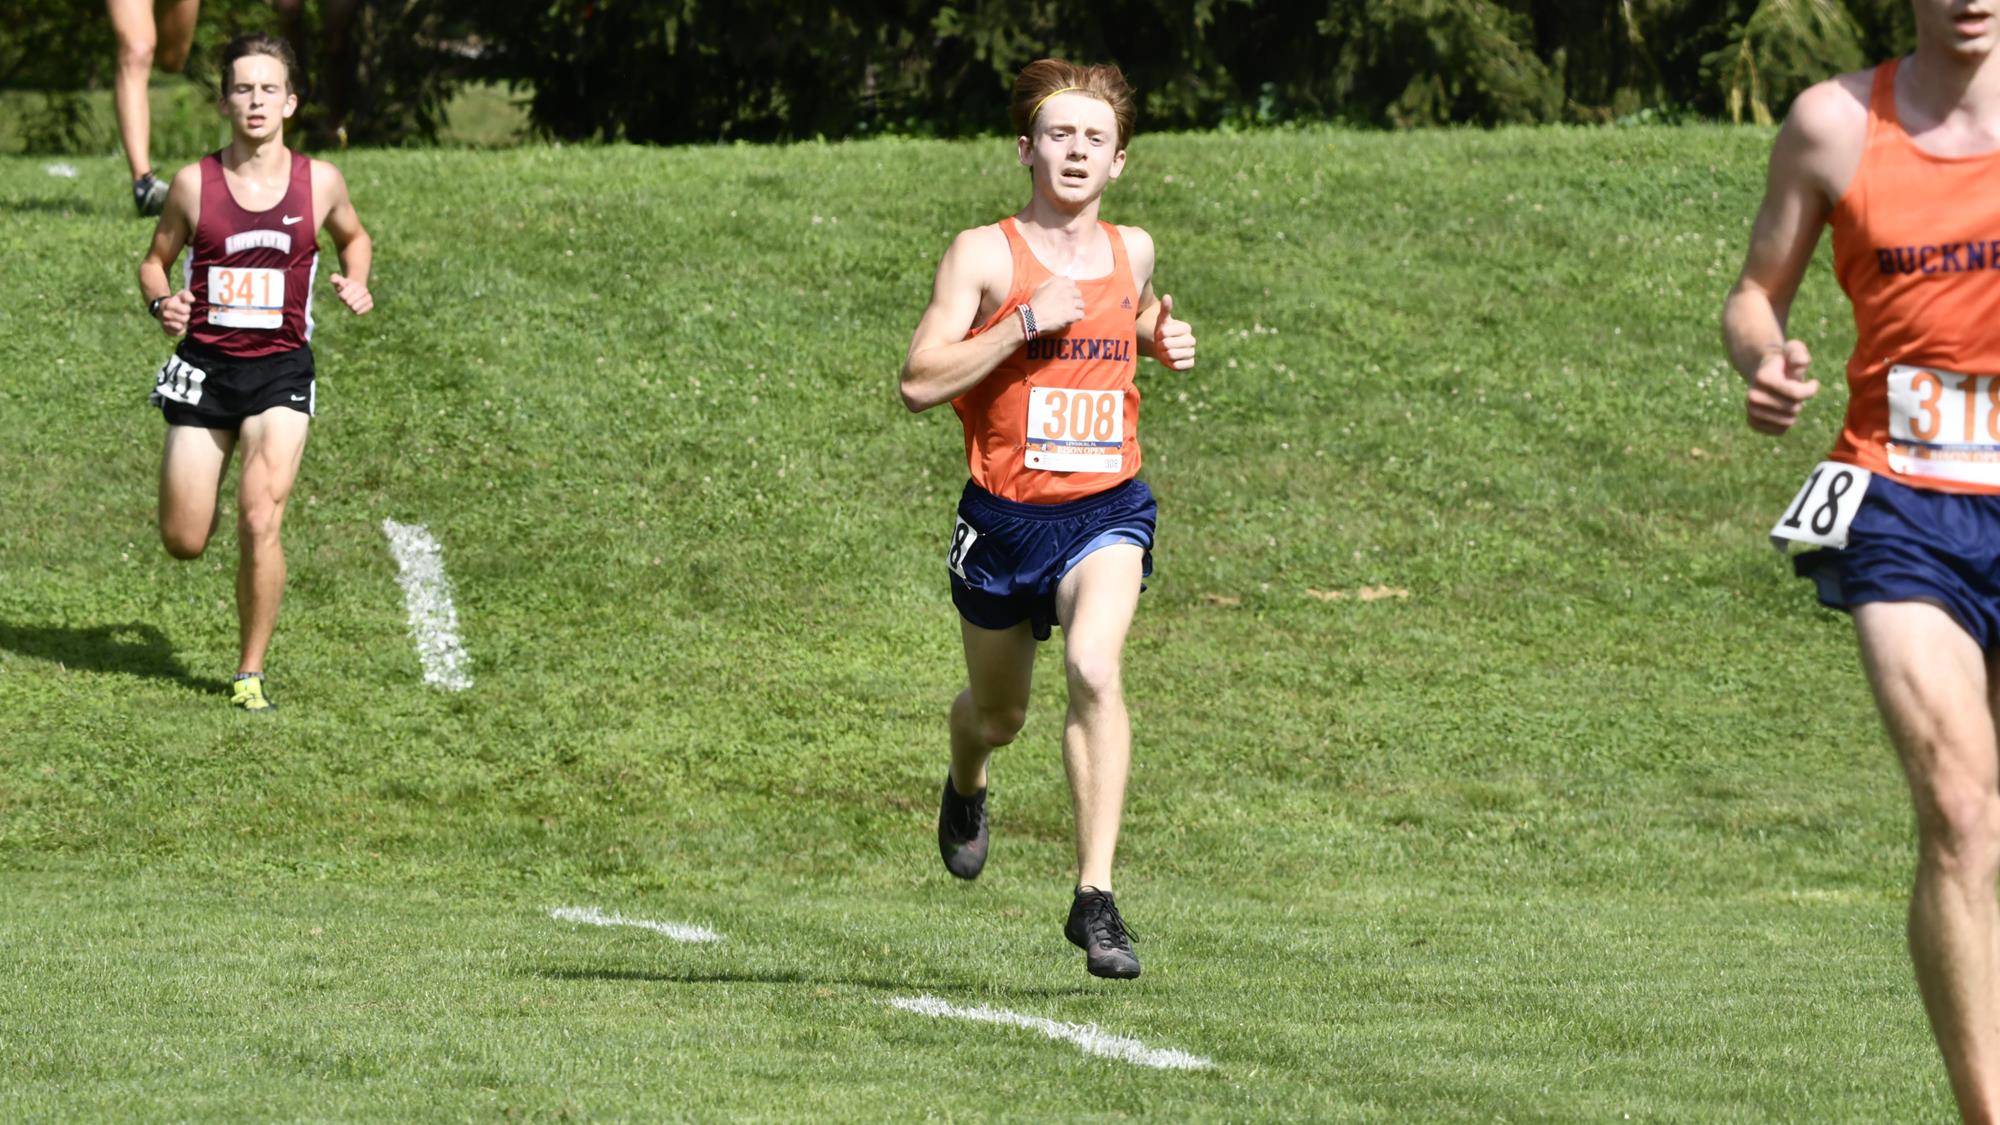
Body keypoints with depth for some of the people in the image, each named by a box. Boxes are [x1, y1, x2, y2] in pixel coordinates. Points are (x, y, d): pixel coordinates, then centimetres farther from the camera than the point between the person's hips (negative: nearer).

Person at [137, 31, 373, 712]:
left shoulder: (319, 182, -1)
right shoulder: (194, 184, -3)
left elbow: (353, 237, 20)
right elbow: (156, 260, 9)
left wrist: (356, 284, 0)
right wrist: (161, 303, -13)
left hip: (280, 372, -1)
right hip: (204, 368, 1)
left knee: (259, 521, -18)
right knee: (184, 543, 4)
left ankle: (251, 673, -3)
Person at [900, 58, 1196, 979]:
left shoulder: (1130, 251, 6)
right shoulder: (984, 255, -7)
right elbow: (918, 383, -15)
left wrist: (1164, 341, 9)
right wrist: (1027, 324, -21)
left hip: (1107, 508, 1)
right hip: (1005, 513, -1)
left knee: (1094, 669, -27)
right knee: (998, 713, 18)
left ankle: (1095, 896, -25)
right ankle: (966, 788, 58)